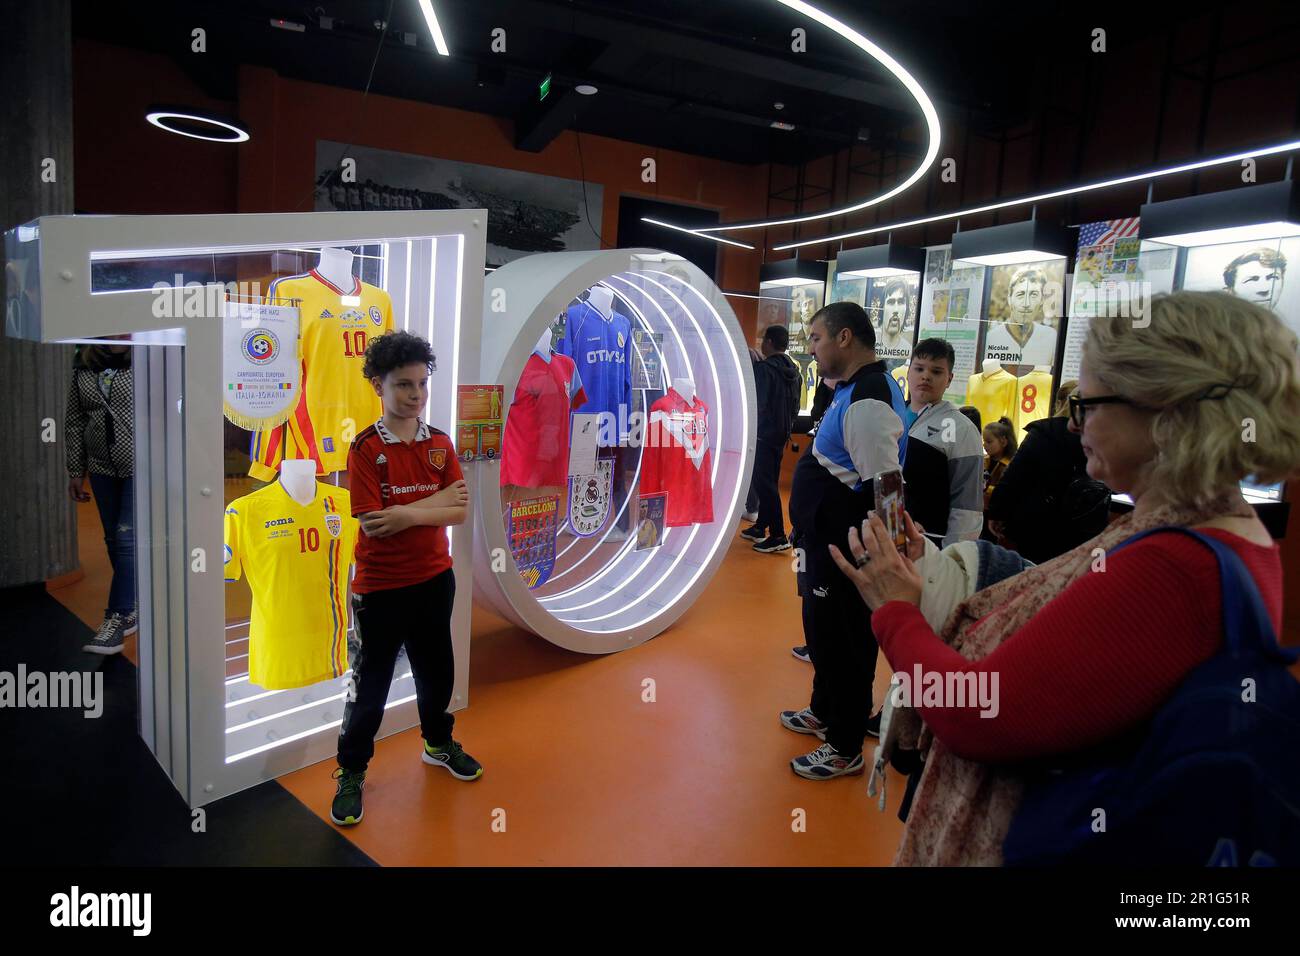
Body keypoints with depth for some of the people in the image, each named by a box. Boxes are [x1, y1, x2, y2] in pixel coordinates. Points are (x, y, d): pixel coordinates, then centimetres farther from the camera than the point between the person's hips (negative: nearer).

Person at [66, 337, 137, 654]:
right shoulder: (83, 366, 5)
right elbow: (74, 422, 10)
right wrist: (76, 472, 10)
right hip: (102, 468, 5)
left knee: (127, 537, -8)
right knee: (114, 541, 10)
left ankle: (116, 620, -1)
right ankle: (132, 610, 22)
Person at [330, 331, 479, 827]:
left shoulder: (441, 444, -1)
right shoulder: (365, 448, -14)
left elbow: (460, 512, -8)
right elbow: (372, 524, -22)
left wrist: (408, 514, -21)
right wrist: (438, 501, -19)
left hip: (434, 580, 5)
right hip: (380, 587, -4)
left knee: (436, 669, 21)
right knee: (370, 683, 9)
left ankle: (439, 743, 45)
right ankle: (351, 772, 29)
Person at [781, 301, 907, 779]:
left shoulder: (867, 402, -23)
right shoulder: (856, 389, 9)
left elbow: (883, 492, -27)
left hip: (844, 551, -10)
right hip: (828, 543, 10)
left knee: (843, 644, 5)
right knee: (825, 633, 24)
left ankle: (845, 750, 23)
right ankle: (823, 712, 45)